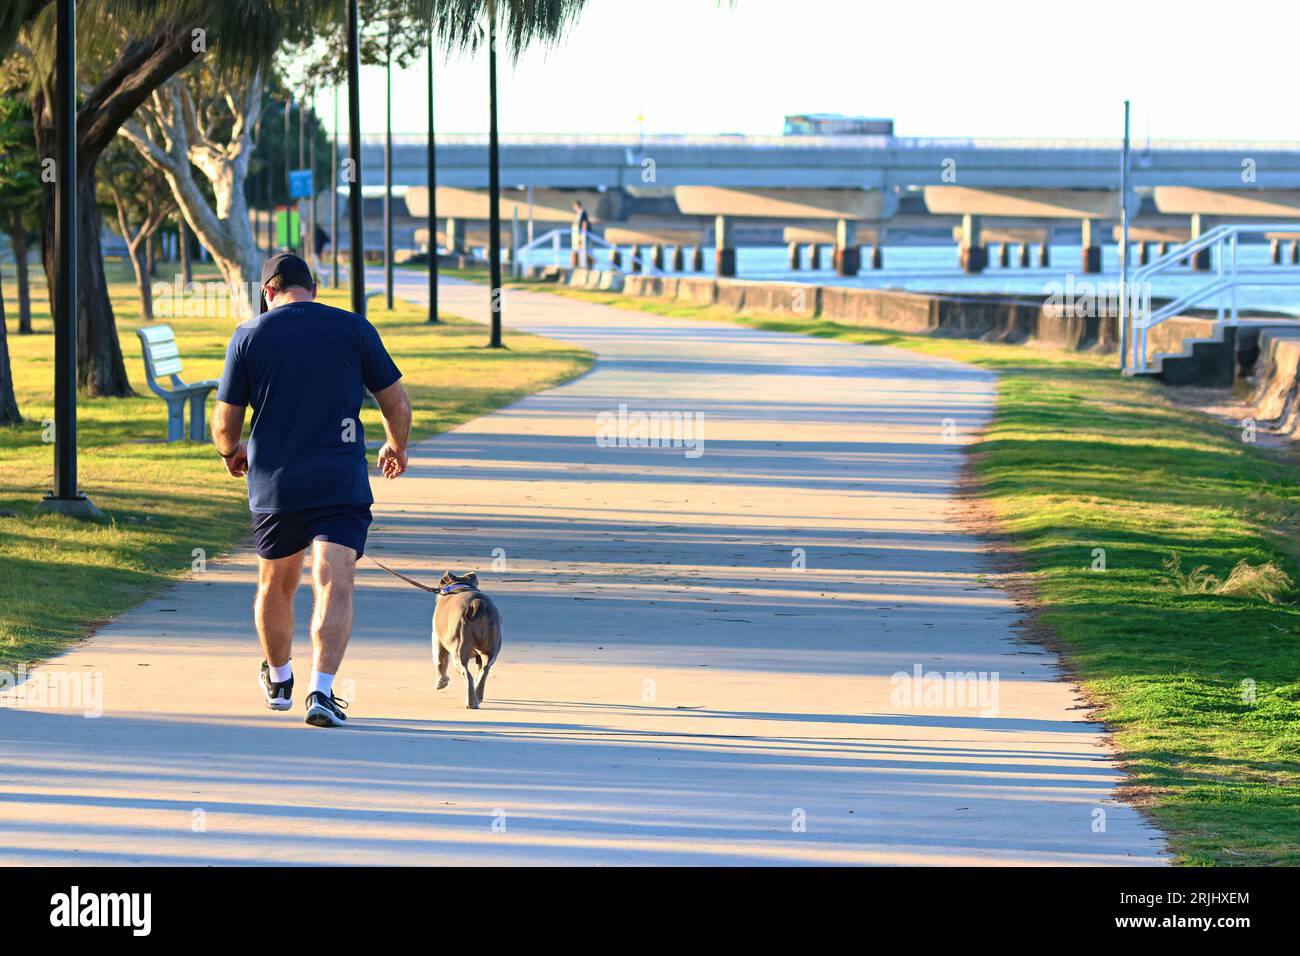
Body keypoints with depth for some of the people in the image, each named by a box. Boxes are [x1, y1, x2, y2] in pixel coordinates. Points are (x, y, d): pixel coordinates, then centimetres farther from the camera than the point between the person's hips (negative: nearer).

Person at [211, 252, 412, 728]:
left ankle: (279, 680, 39)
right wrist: (397, 448, 26)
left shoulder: (249, 335, 2)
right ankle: (321, 690, -24)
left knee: (275, 585, 20)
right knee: (334, 587, -7)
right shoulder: (354, 329, 3)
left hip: (273, 482, 2)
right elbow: (397, 405, 6)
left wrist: (231, 453, 25)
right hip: (341, 482, -1)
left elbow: (224, 425, 3)